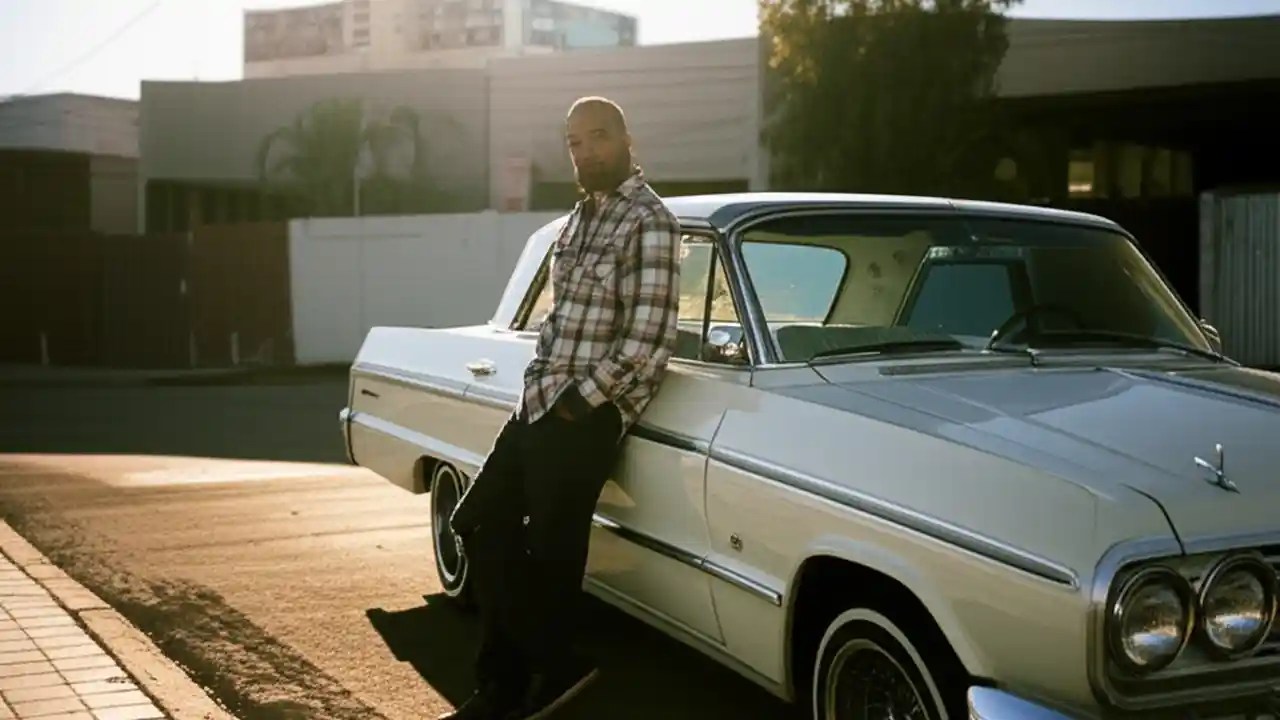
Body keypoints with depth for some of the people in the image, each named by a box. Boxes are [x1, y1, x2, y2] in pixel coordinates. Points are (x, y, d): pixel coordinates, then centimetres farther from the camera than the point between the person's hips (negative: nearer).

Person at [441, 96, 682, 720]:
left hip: (588, 414, -9)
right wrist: (542, 384, 9)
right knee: (482, 525, 9)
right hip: (540, 404, 9)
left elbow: (648, 340, -19)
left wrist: (578, 400, -16)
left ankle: (555, 667, 18)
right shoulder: (580, 218, 15)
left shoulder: (649, 222, -12)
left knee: (550, 553, -3)